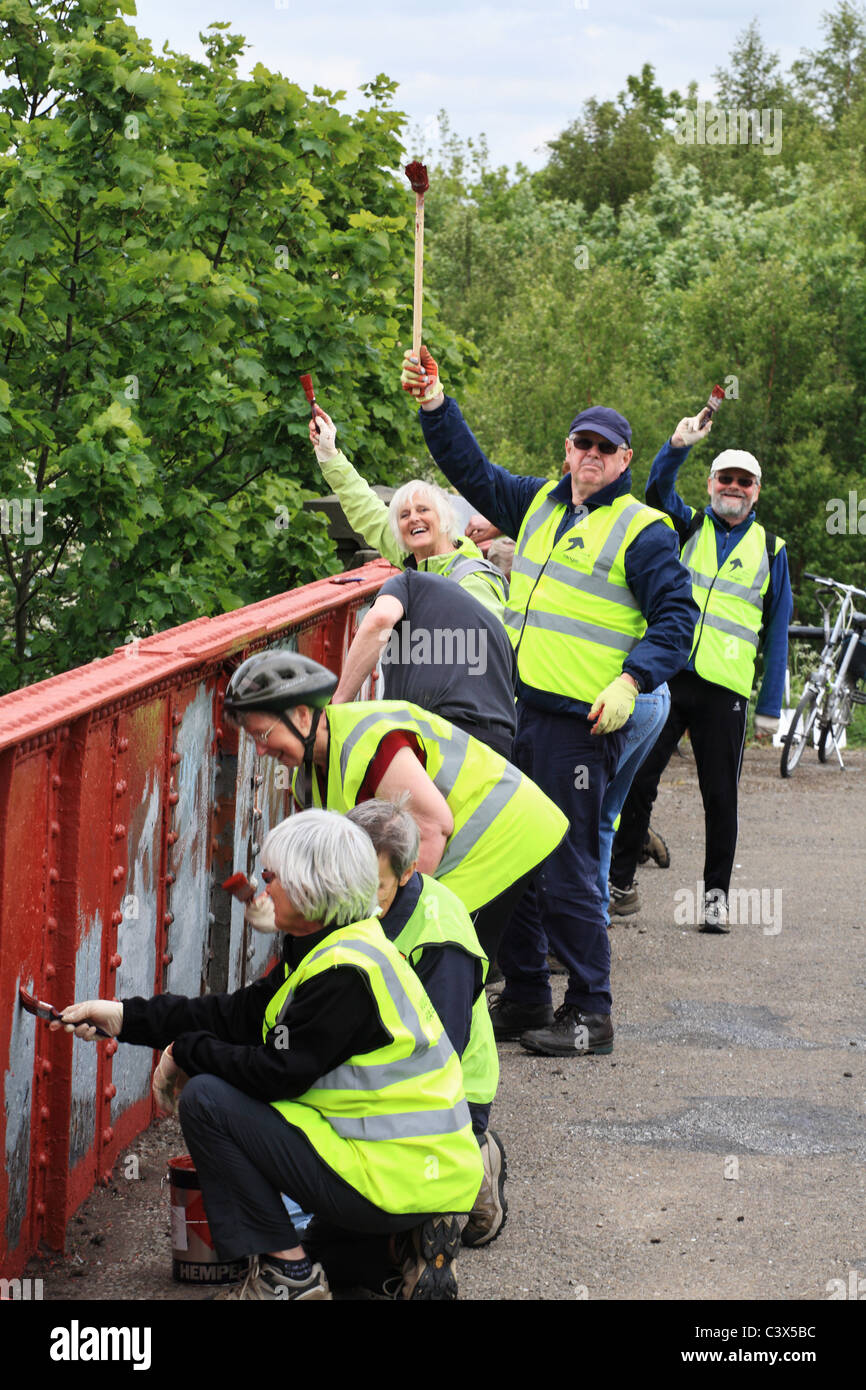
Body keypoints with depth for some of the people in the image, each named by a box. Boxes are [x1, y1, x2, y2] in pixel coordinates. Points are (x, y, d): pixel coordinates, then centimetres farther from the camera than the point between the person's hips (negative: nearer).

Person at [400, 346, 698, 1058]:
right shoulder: (538, 503, 15)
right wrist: (436, 405, 15)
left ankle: (590, 1013, 2)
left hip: (579, 724, -7)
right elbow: (473, 472, 25)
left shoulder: (642, 531, -3)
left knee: (566, 871, -7)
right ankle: (524, 998, 22)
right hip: (517, 709, 7)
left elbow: (676, 617, -6)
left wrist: (631, 682, -18)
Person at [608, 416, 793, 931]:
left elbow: (777, 631, 10)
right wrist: (679, 446, -28)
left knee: (721, 795, 3)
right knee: (638, 781, 1)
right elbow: (658, 489, -10)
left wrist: (771, 706, 5)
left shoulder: (771, 550, 11)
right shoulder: (688, 526, 11)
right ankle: (620, 881, 12)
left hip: (725, 689, 0)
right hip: (666, 676, 0)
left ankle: (717, 893, 14)